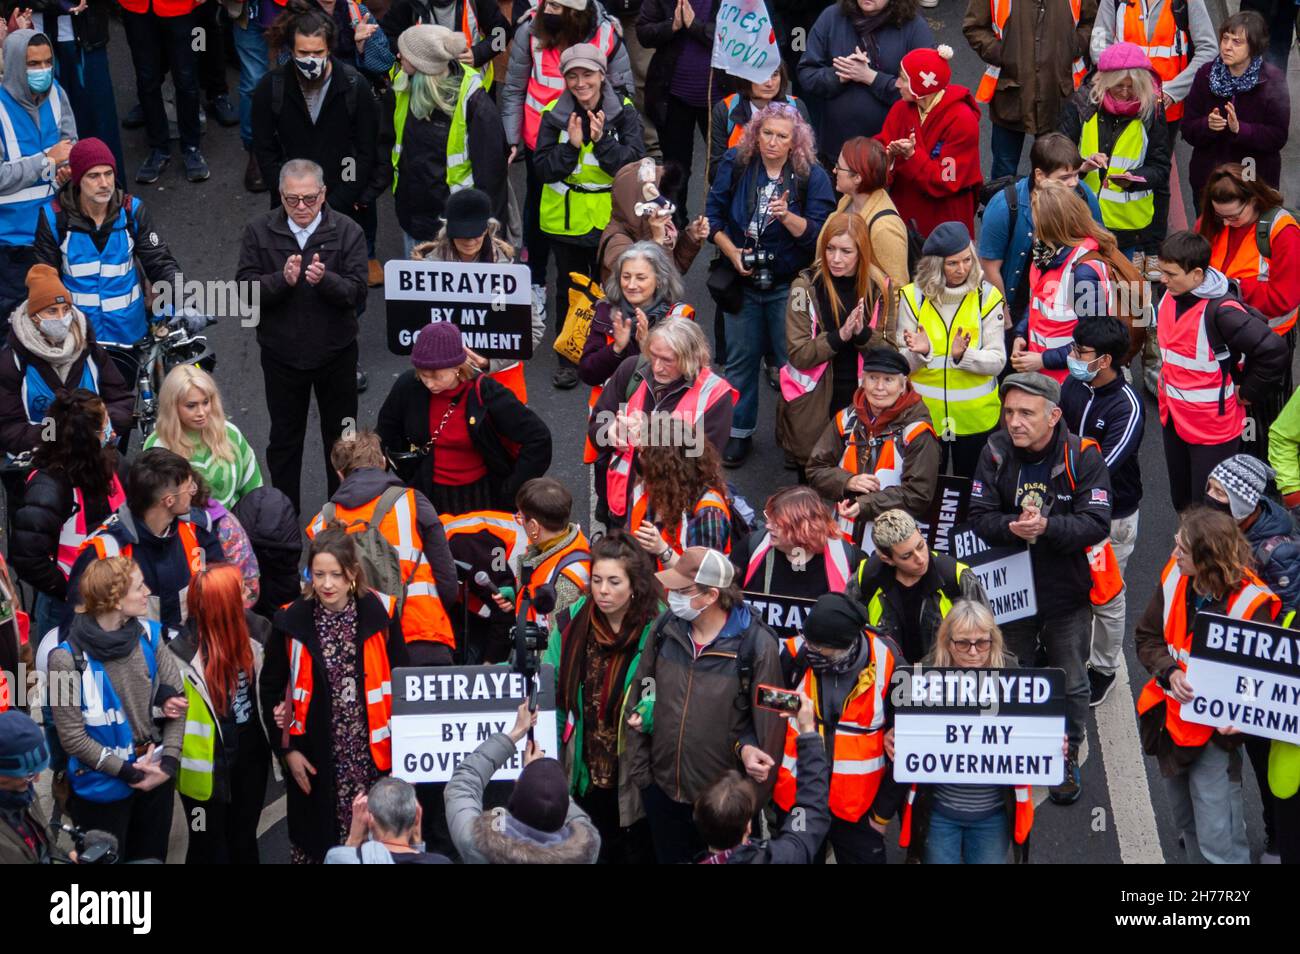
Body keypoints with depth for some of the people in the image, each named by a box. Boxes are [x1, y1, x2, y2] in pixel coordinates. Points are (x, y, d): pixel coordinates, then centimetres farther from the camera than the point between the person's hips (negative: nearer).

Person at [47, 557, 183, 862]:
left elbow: (177, 698, -1)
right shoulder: (68, 657, -19)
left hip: (156, 776, 4)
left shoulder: (148, 635, -5)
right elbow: (72, 737, -15)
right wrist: (128, 772, -14)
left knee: (151, 859, 19)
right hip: (103, 786, -4)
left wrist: (169, 763, -11)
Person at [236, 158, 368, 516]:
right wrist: (283, 279, -29)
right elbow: (246, 288, -11)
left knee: (340, 438, 12)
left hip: (335, 352, -1)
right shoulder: (259, 232, -5)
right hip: (281, 353, 1)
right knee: (284, 438, 12)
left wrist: (325, 280, -34)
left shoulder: (347, 232, -8)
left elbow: (357, 292, -14)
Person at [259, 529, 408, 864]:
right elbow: (270, 689, 5)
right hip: (314, 761, 0)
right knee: (314, 843, 4)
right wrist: (286, 750, 1)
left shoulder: (379, 613, -3)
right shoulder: (292, 621, -4)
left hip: (371, 756, 0)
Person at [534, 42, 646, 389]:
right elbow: (542, 169, -11)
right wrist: (571, 145, -26)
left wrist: (602, 140, -29)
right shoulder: (554, 115, -6)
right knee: (569, 289, 12)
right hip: (566, 217, 1)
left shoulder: (623, 113, -8)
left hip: (611, 217, -1)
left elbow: (634, 163, -16)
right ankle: (568, 358, 25)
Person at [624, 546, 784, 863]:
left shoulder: (757, 645, -18)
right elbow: (639, 698, 6)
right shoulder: (666, 627, -4)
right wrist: (638, 769, 3)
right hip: (661, 787, 4)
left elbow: (767, 721, -10)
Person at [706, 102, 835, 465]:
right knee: (741, 359, 14)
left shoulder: (812, 176, -10)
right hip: (743, 281, 3)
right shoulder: (735, 165, -3)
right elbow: (713, 215, 2)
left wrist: (787, 217, -31)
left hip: (789, 285, -3)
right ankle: (739, 432, 28)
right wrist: (732, 252, -11)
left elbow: (817, 234, -14)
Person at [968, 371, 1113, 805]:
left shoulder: (1083, 457, -16)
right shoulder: (995, 453, -9)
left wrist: (1047, 527, -36)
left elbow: (1096, 523, -22)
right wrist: (1012, 527, -31)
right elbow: (980, 517, -10)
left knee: (1072, 684, 12)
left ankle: (1067, 760, 31)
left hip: (1068, 592, -2)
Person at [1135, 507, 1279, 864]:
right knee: (1187, 824, 23)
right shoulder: (1173, 577, -7)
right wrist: (1170, 672, -17)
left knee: (1218, 841, -6)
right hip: (1170, 720, 6)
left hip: (1213, 729, -6)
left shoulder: (1251, 603, -22)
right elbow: (1146, 637, 3)